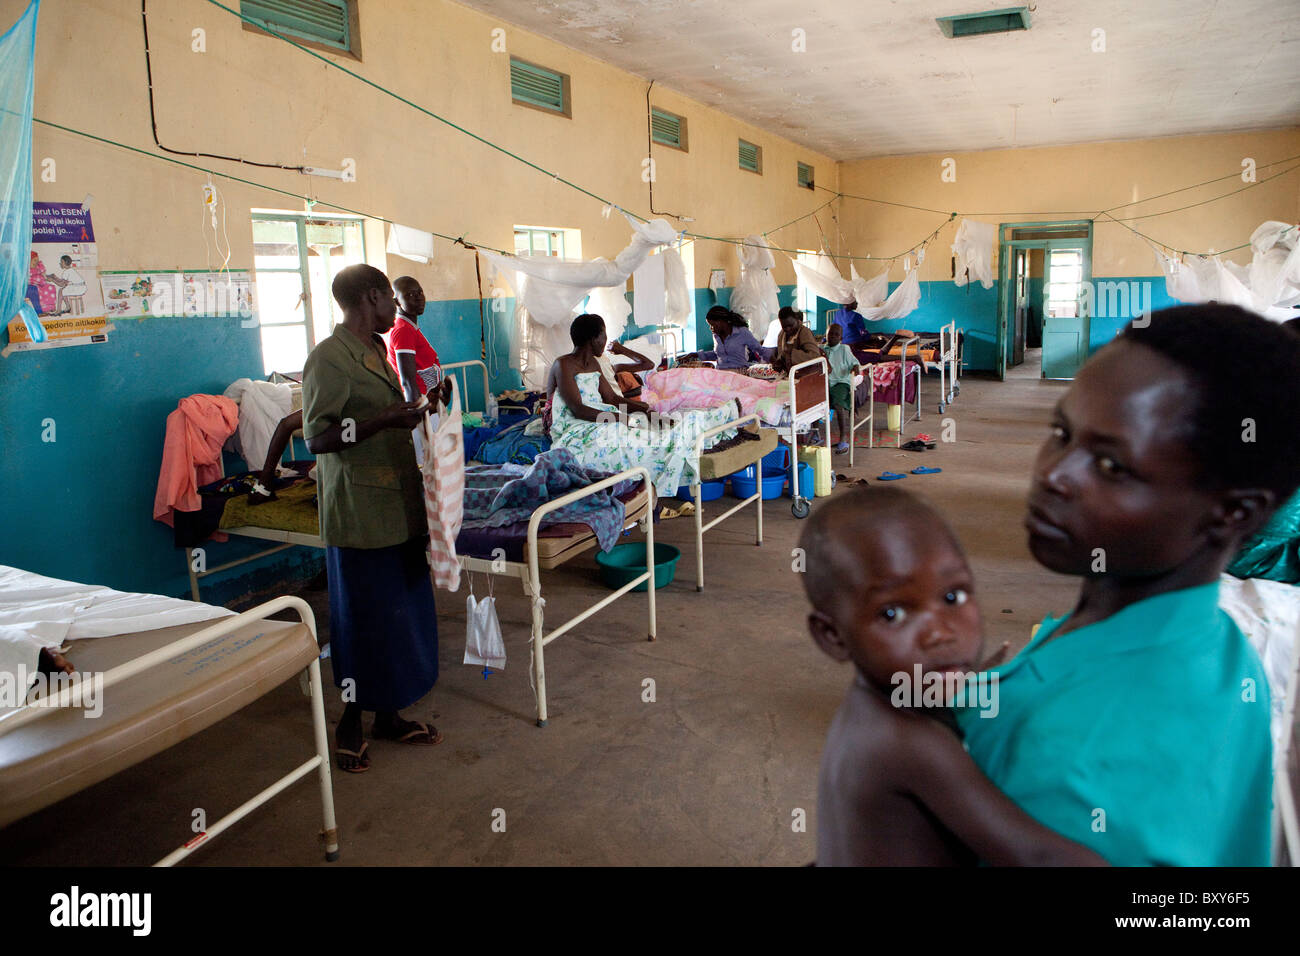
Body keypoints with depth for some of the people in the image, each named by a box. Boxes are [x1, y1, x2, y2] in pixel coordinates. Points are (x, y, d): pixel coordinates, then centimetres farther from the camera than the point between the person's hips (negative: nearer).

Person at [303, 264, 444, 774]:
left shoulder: (376, 353, 16)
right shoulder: (328, 358, -13)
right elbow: (317, 437, -20)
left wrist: (416, 412, 15)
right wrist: (386, 420, -25)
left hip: (398, 507, 9)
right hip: (357, 512, -9)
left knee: (401, 613, 13)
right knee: (361, 619, 2)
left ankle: (388, 715, 26)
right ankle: (351, 723, 19)